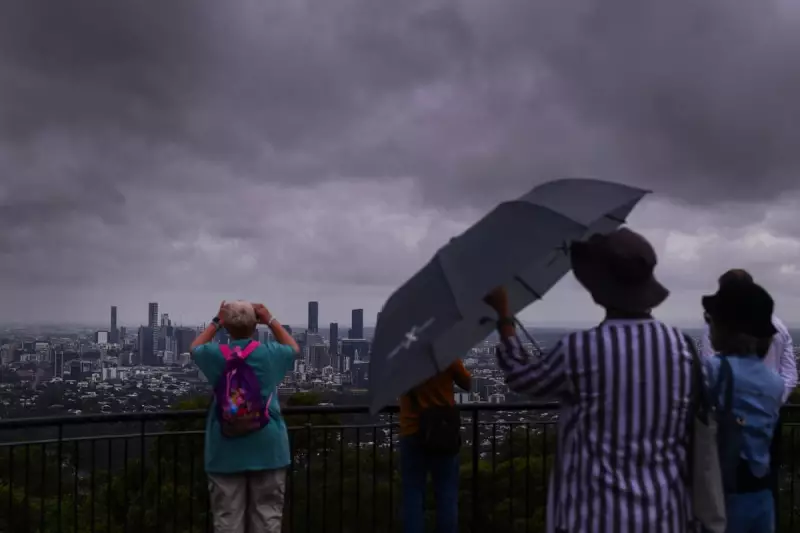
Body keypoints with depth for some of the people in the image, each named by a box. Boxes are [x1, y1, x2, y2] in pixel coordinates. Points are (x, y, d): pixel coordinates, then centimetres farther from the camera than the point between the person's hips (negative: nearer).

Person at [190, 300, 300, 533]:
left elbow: (195, 348, 20)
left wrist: (215, 322, 24)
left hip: (226, 450, 0)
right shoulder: (270, 353, -5)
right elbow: (294, 349, 19)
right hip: (267, 448, 0)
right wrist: (271, 321, 21)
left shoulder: (216, 355, -5)